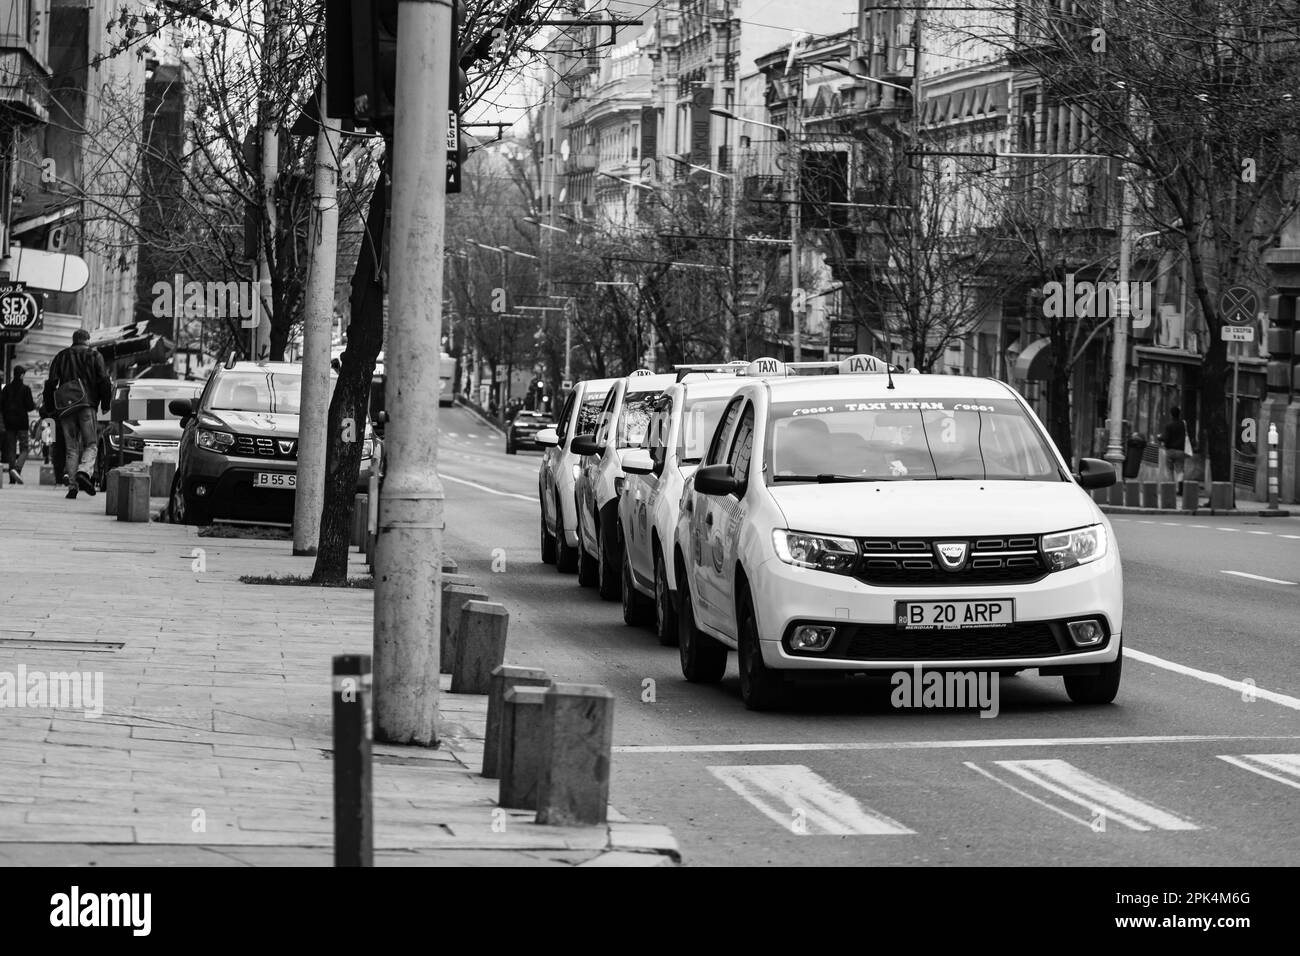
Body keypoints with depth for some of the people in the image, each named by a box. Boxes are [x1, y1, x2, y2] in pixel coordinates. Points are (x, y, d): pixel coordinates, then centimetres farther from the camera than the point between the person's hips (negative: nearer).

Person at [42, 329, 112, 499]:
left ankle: (72, 485, -4)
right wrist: (105, 404, 7)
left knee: (72, 448, 6)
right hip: (87, 405, -3)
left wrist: (49, 407, 13)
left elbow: (51, 383, 10)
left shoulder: (61, 357, 15)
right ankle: (84, 472, -26)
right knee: (90, 445, 1)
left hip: (65, 407, 3)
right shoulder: (95, 356, 8)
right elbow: (104, 382, 0)